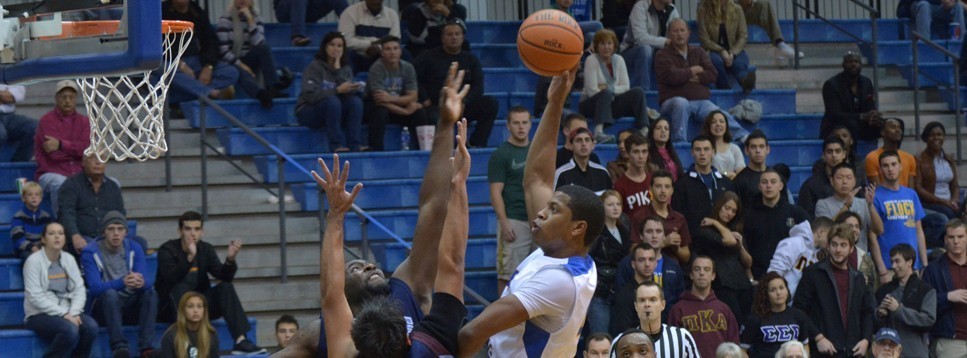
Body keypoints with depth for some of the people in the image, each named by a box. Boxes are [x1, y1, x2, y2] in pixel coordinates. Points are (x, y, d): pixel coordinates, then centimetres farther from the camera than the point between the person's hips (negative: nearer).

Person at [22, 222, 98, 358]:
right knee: (70, 330, -34)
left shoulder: (69, 259, 10)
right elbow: (35, 297, -14)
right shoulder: (33, 261, -6)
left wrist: (74, 313, -15)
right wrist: (64, 314, -19)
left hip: (68, 312, 5)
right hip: (40, 315, -5)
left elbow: (80, 290, 5)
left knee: (91, 326, -25)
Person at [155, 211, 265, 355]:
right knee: (181, 287, -34)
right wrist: (189, 258, -42)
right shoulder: (167, 250, -11)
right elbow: (171, 278, -29)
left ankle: (240, 341, -28)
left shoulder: (206, 249, 3)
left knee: (226, 287, -17)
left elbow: (224, 276, -9)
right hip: (171, 308, -5)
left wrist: (230, 260, -30)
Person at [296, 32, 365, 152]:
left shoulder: (346, 69, 7)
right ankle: (337, 145, -36)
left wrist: (338, 69, -15)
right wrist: (337, 90, -29)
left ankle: (354, 144, -29)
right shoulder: (315, 67, -9)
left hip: (334, 112, 5)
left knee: (356, 101, -21)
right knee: (332, 101, -34)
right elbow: (310, 95, -22)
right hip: (308, 113, -5)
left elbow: (348, 91, -11)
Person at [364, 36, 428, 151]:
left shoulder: (407, 68, -6)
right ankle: (375, 151, -34)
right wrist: (405, 111, -24)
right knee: (380, 112, -37)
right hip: (374, 106, -4)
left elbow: (412, 97, -13)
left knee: (419, 112, -21)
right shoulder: (376, 68, -20)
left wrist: (391, 98, -32)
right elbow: (380, 101, -26)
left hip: (398, 106, 4)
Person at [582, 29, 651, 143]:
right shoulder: (591, 60, -10)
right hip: (590, 104, -5)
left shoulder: (619, 60, 5)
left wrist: (608, 88, -16)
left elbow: (626, 87, -2)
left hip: (611, 103, 5)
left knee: (638, 92, -16)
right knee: (605, 94, -37)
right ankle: (598, 132, -57)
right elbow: (592, 91, -18)